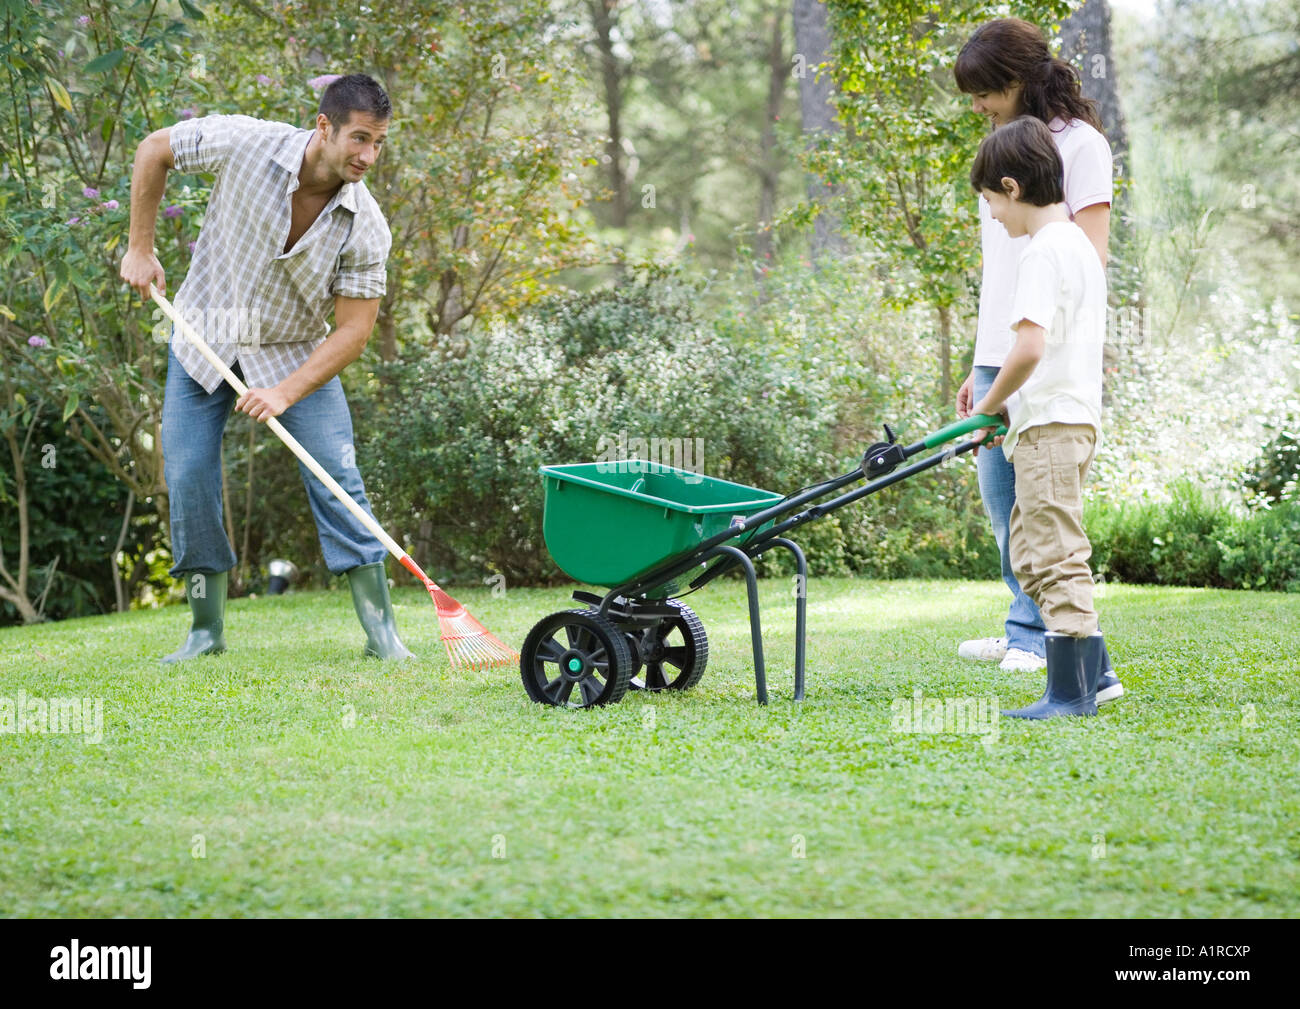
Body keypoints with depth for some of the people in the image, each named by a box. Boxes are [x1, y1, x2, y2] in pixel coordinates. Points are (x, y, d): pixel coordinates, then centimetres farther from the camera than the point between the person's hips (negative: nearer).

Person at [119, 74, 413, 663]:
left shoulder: (365, 229, -22)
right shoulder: (245, 143, -24)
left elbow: (353, 330, -19)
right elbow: (154, 150, -7)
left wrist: (284, 394, -28)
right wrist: (141, 249, -6)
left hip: (294, 351, -1)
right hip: (205, 338, 1)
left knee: (335, 476, -13)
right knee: (187, 477, -5)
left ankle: (381, 630, -7)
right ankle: (206, 630, 9)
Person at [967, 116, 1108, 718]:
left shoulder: (1042, 251, -15)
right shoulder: (1080, 245, 16)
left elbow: (1029, 347, -24)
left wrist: (990, 406, -9)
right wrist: (1004, 403, 18)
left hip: (1049, 423, -10)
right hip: (1078, 414, 10)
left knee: (1056, 556, -6)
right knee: (1030, 554, 17)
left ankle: (1071, 692, -4)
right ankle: (1090, 668, 20)